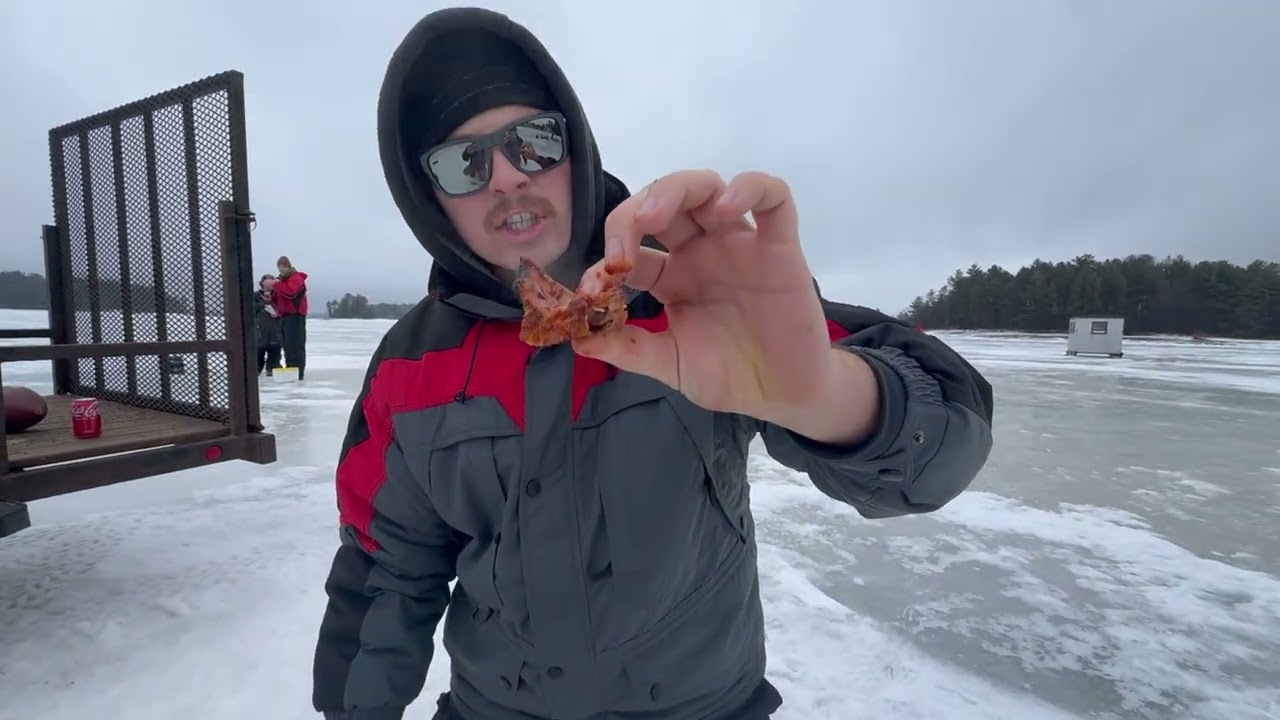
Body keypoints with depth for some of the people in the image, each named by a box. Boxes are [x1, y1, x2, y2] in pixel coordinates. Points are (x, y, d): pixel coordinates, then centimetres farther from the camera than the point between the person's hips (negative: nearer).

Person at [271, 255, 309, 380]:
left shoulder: (296, 278, -8)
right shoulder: (282, 279, 21)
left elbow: (290, 293, -26)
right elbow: (279, 298, 26)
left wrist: (276, 284, -18)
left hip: (295, 316, -10)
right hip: (285, 316, 10)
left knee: (295, 345, -13)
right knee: (288, 345, 11)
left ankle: (297, 372, -15)